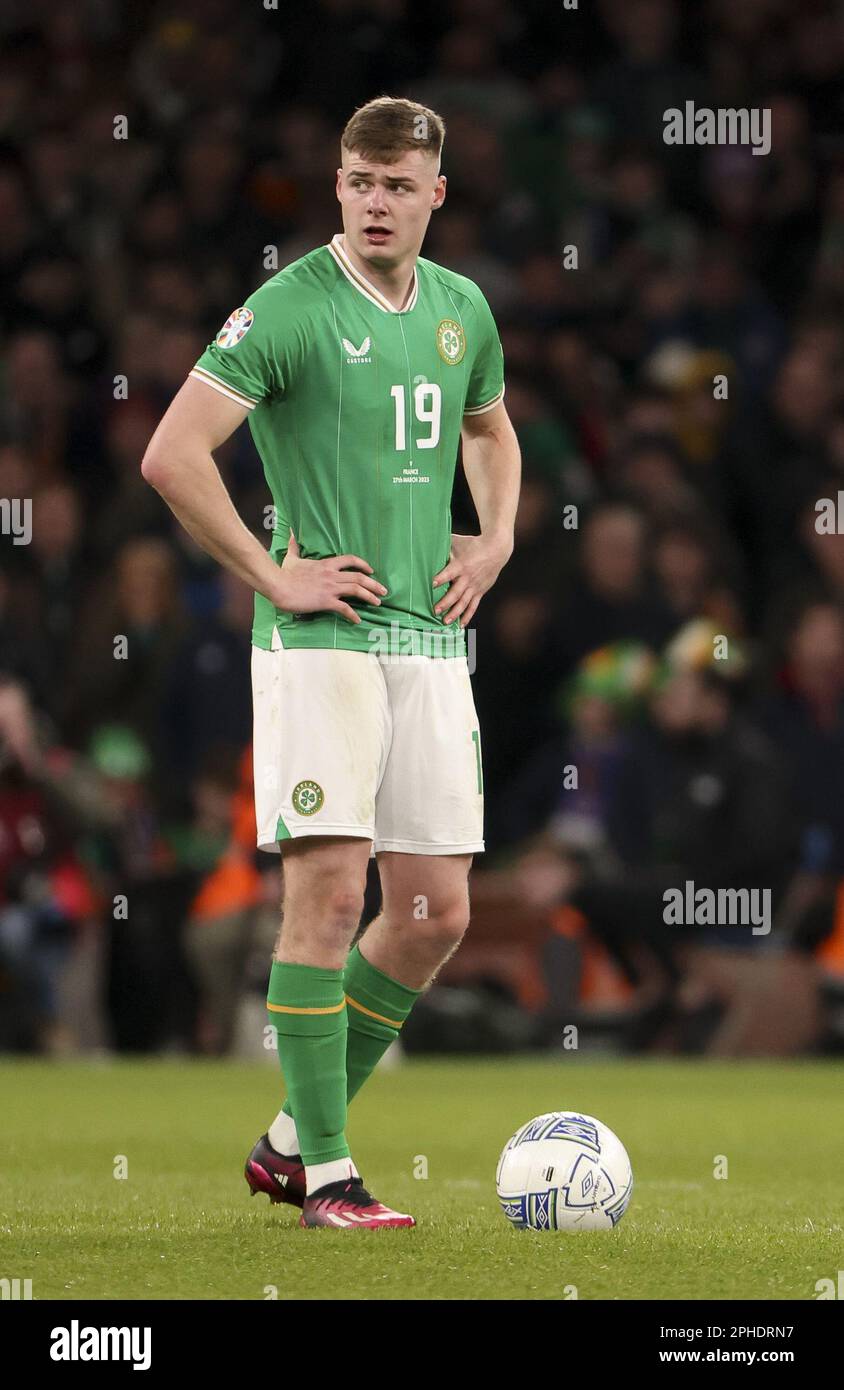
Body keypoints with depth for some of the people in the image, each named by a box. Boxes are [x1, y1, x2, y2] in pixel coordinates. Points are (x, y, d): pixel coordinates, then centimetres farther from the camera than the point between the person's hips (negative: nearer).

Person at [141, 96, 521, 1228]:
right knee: (329, 891, -12)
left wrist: (495, 542, 15)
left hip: (429, 637, 7)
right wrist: (271, 575, -13)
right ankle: (326, 1173, -6)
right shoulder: (288, 309, -9)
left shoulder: (462, 309, 11)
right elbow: (172, 456, -15)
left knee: (437, 912, 4)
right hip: (321, 637, -6)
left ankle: (292, 1137, 18)